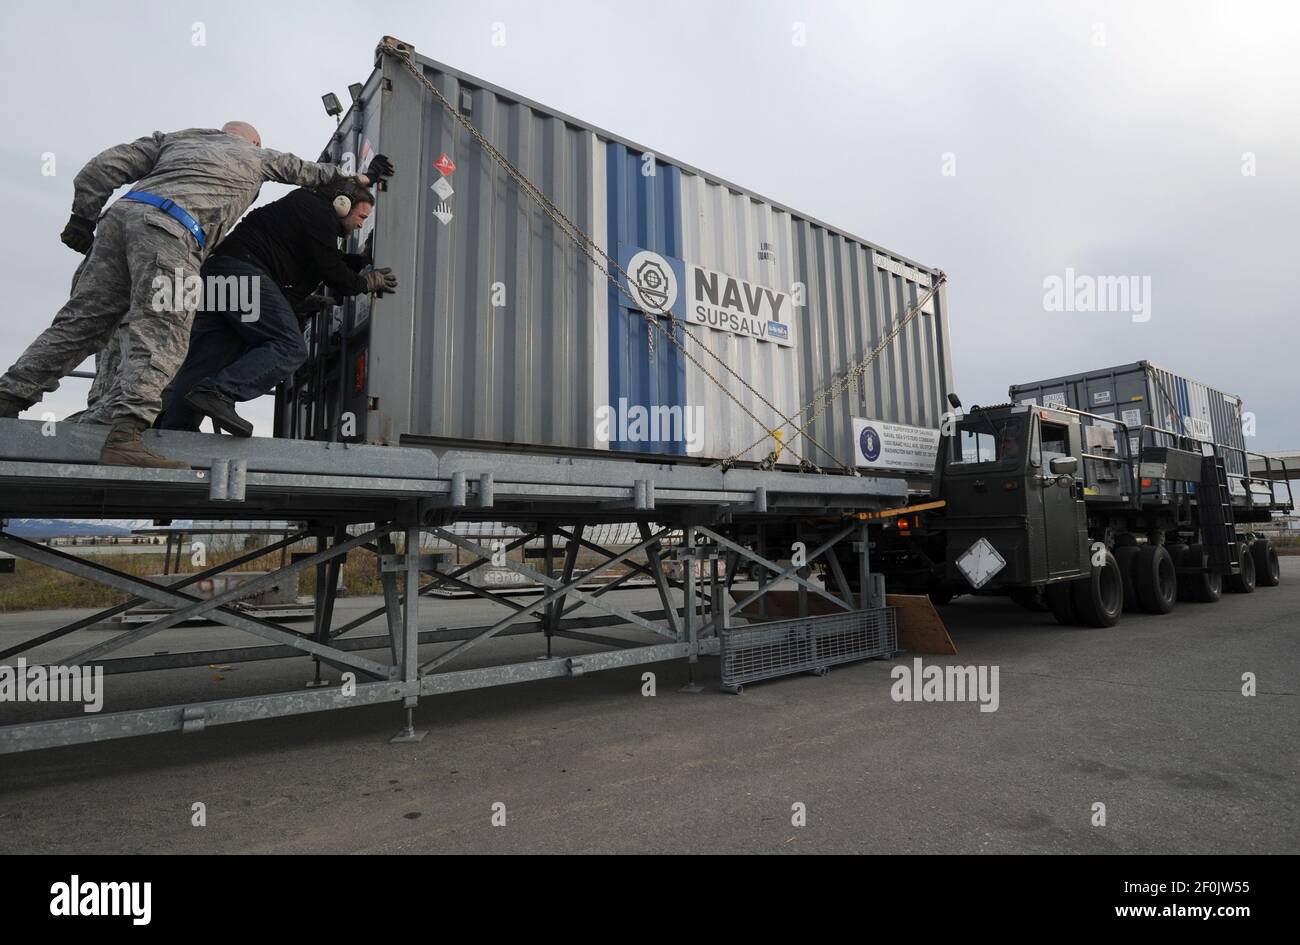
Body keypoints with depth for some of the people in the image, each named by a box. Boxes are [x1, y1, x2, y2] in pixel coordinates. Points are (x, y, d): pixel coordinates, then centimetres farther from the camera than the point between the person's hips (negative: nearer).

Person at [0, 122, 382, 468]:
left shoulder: (175, 138, 31)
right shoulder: (257, 156, 26)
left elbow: (105, 165, 20)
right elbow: (307, 171, 42)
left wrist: (84, 217, 22)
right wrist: (348, 177, 58)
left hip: (122, 214, 6)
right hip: (170, 229, -6)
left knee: (80, 322, 7)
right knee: (161, 333, -16)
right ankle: (125, 437, -30)